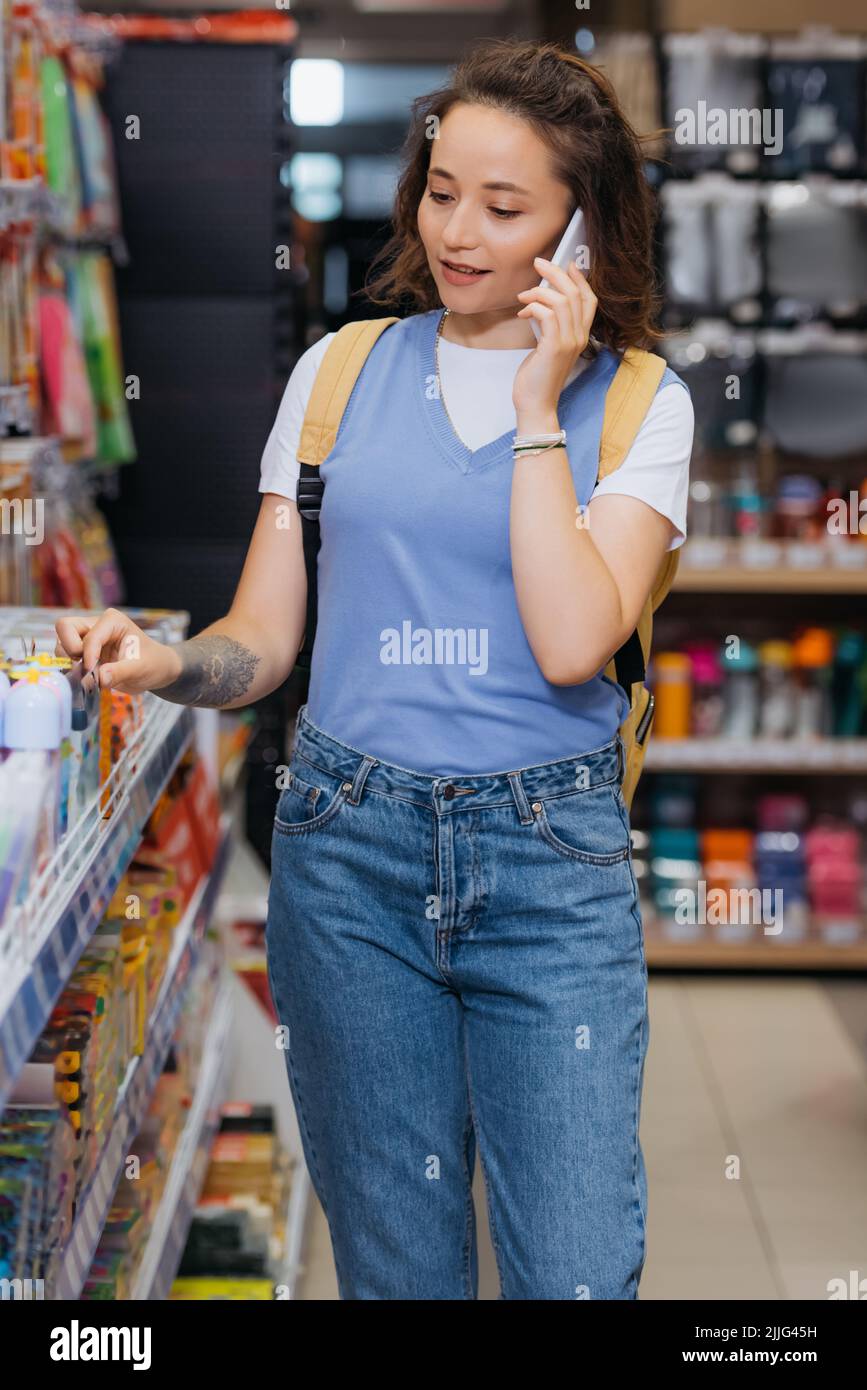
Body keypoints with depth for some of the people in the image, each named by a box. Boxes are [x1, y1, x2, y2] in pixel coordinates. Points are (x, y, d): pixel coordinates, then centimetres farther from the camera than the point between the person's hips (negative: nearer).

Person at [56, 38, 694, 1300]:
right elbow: (262, 640, 7)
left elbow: (573, 643, -14)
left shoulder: (637, 402, 2)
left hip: (548, 856, -1)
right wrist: (167, 663, -15)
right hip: (348, 843, 2)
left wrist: (536, 404, -10)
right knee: (394, 1266, 11)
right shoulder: (339, 371, 8)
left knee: (576, 1273, -1)